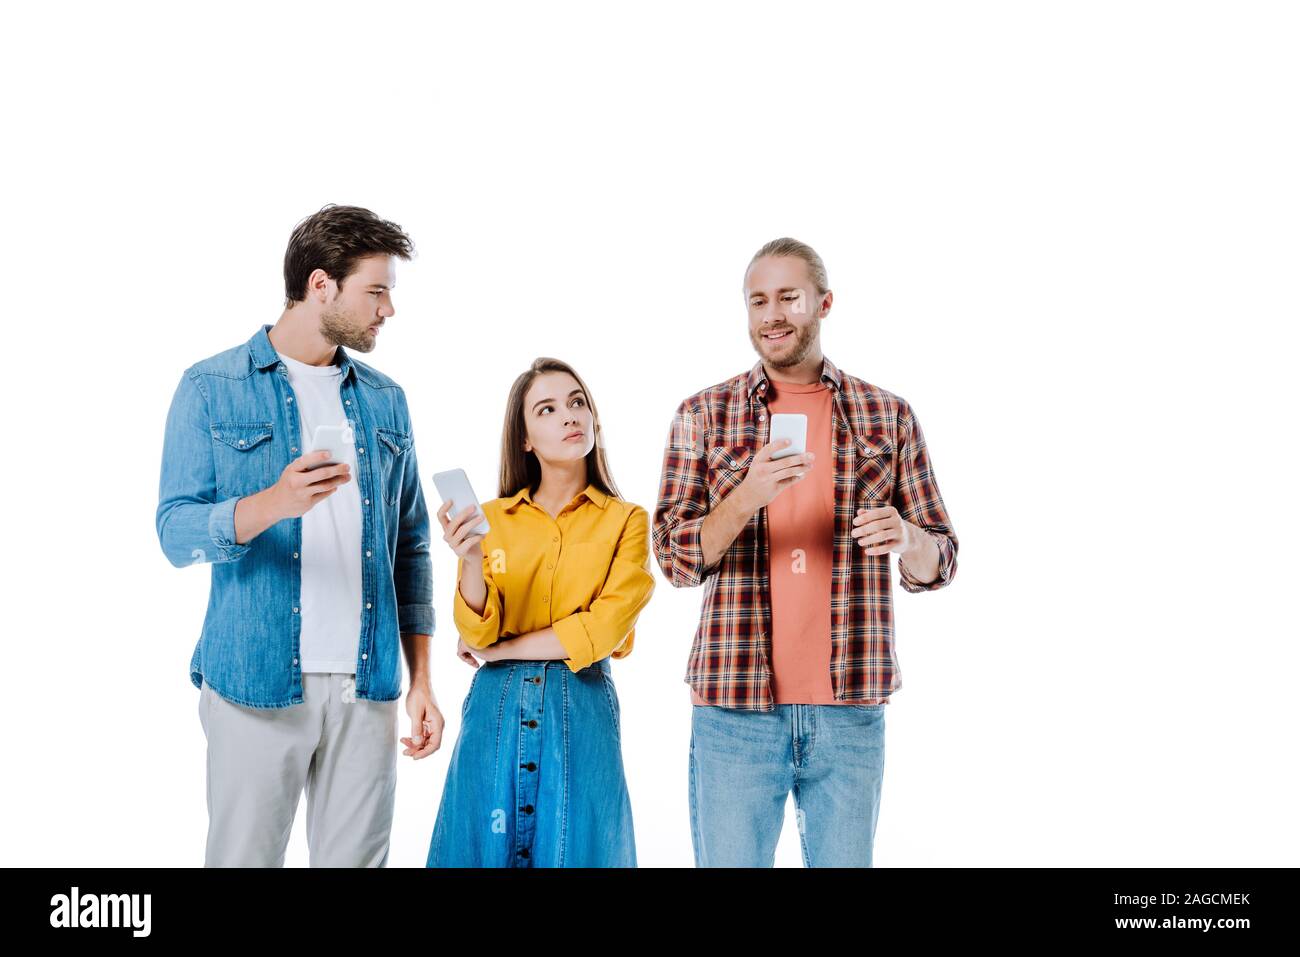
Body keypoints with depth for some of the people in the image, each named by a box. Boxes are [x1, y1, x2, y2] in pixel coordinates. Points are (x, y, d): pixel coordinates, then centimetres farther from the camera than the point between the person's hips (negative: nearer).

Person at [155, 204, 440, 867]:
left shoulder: (386, 400, 13)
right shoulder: (212, 388, 0)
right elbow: (176, 532, -6)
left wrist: (421, 679, 9)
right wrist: (272, 503, -25)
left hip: (367, 687, 4)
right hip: (256, 681, -3)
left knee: (357, 858, 6)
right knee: (244, 857, 2)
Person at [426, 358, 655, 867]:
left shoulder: (625, 520, 0)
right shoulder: (491, 518, 5)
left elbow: (604, 629, -11)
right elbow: (476, 633, -4)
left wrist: (499, 650, -5)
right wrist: (471, 558, -21)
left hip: (581, 712, -1)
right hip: (496, 710, 2)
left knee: (574, 850, 6)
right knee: (486, 848, 9)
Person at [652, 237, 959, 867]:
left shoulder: (889, 416, 6)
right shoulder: (703, 415, 4)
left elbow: (938, 564, 7)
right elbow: (676, 560, -2)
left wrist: (907, 538, -16)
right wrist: (746, 497, -20)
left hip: (851, 708, 1)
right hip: (734, 705, -1)